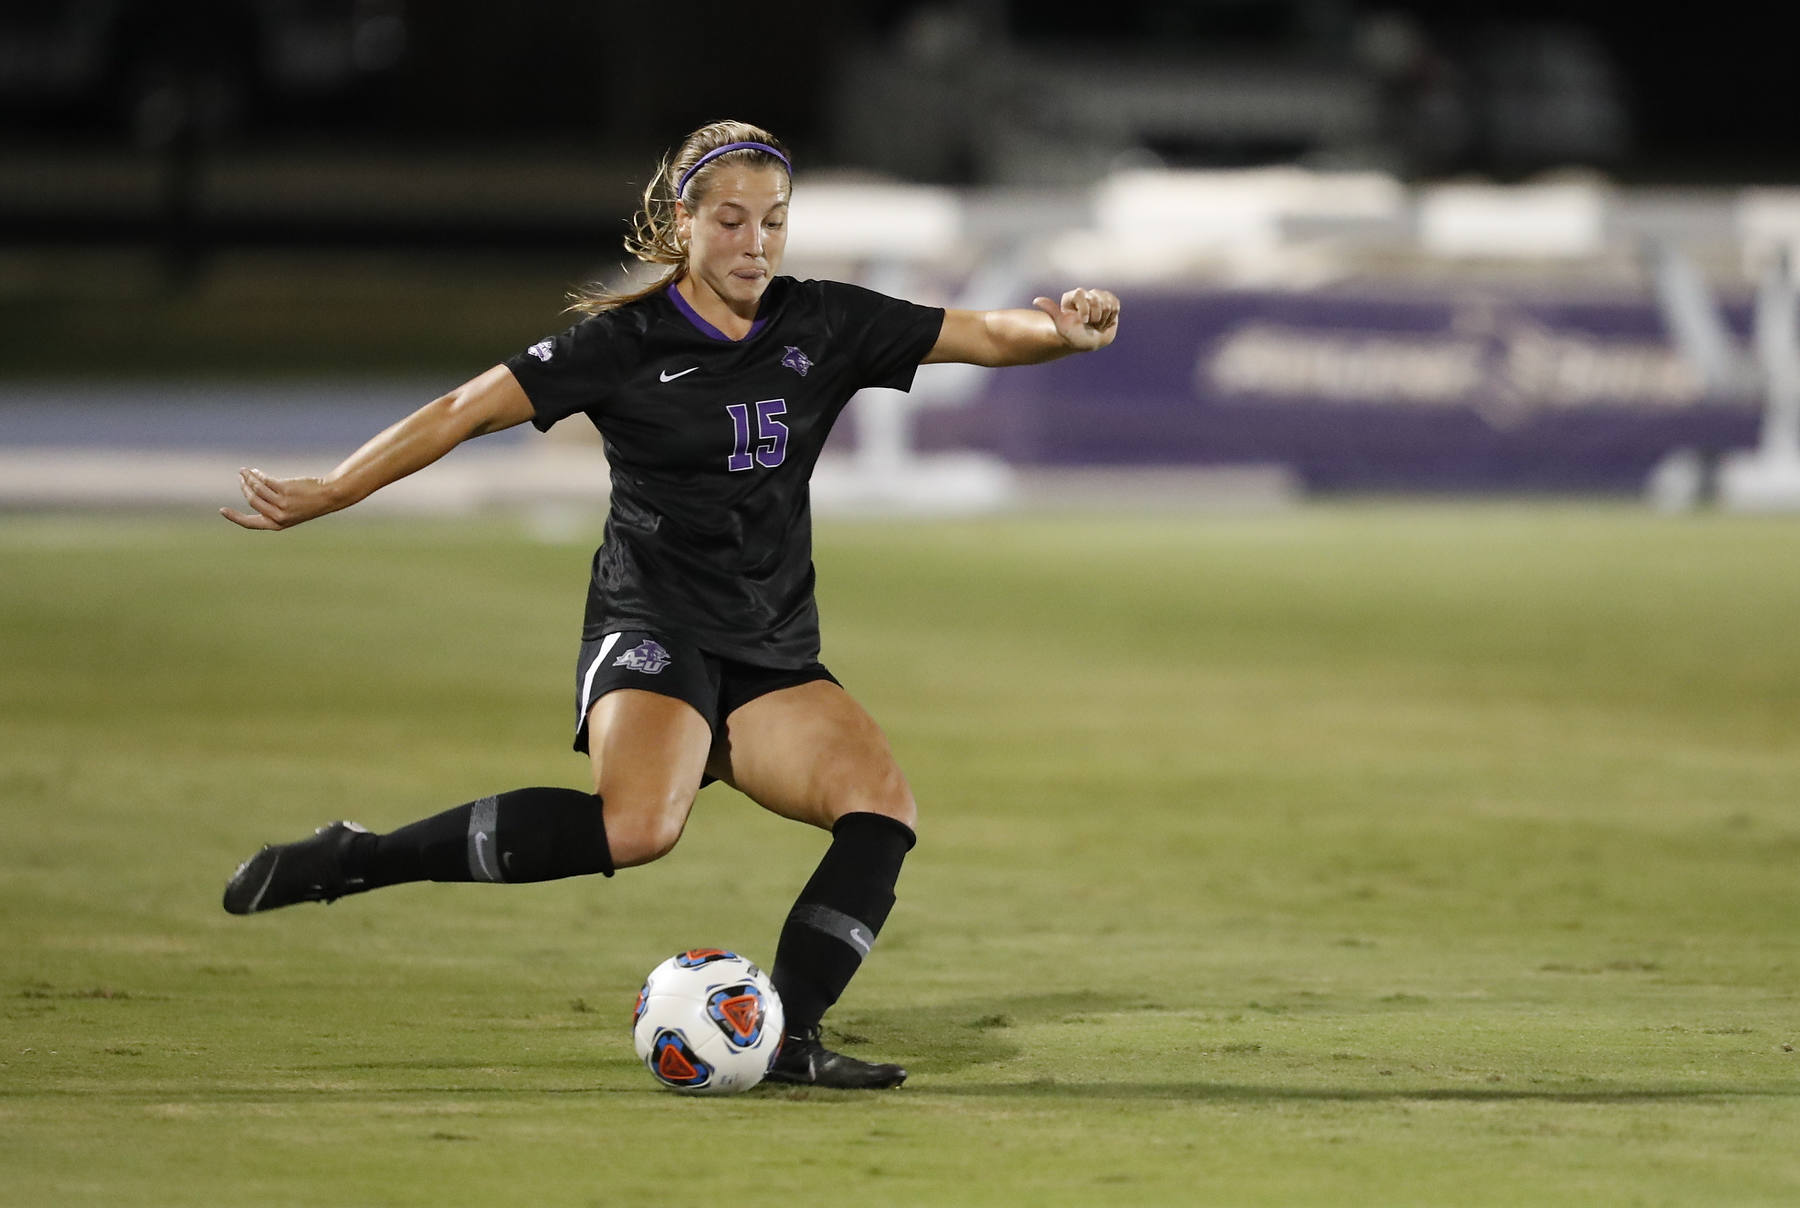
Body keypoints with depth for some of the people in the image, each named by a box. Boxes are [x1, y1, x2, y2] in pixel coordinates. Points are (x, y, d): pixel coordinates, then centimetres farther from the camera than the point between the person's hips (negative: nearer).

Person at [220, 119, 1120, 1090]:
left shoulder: (822, 326, 7)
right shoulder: (627, 340, -4)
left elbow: (984, 336, 5)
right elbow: (466, 411, -4)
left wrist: (1065, 330, -17)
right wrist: (326, 495, -9)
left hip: (774, 655, 5)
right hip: (652, 631, -5)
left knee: (883, 805, -20)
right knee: (639, 824, -33)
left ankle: (784, 1036, -17)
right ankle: (353, 859, -25)